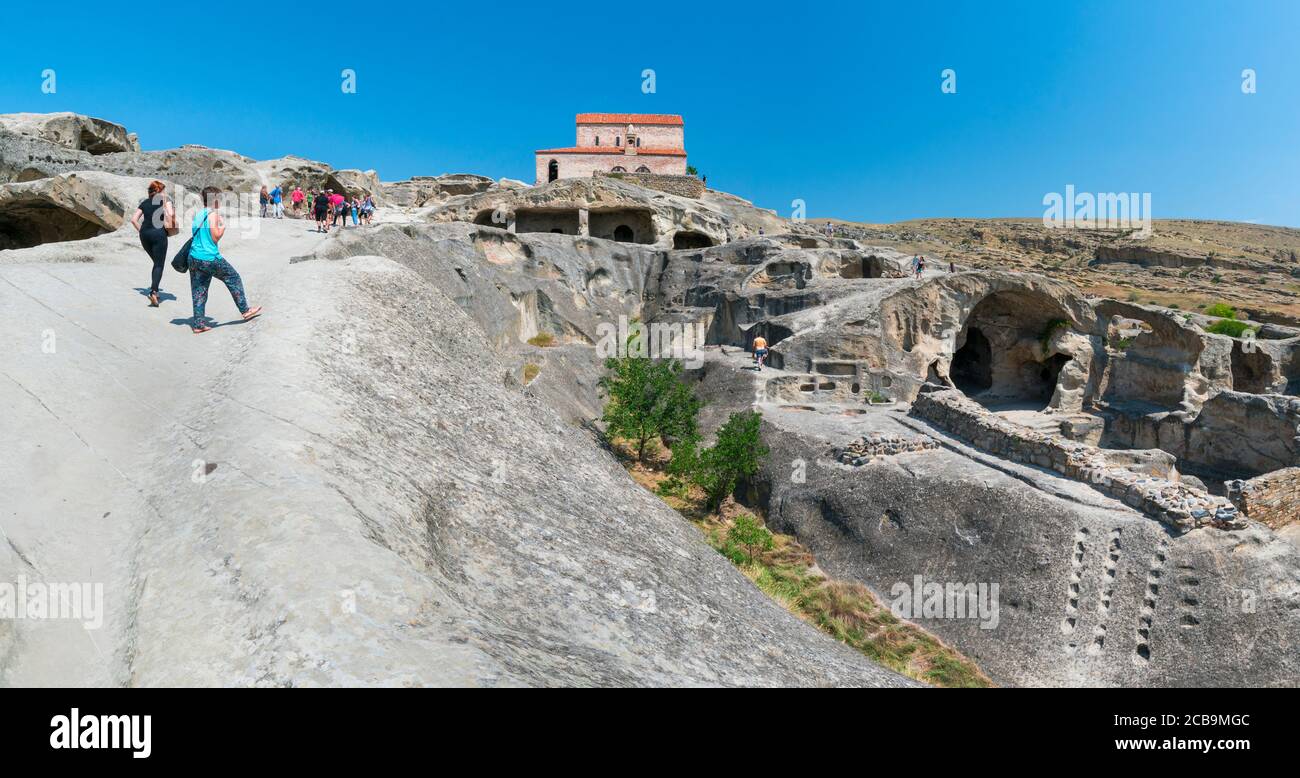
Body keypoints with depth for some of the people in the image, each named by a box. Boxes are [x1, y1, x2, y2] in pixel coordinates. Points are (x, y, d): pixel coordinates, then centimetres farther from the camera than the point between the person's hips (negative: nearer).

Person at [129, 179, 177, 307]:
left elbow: (133, 219, 10)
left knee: (157, 262, 20)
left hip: (144, 234, 5)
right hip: (159, 233, -5)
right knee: (159, 265, -5)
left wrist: (141, 231, 17)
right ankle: (154, 291, -23)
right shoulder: (165, 199, 4)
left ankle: (154, 290, 16)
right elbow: (171, 214, -15)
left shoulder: (144, 202, 16)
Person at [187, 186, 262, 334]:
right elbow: (215, 238, -12)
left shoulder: (197, 214, 11)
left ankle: (198, 324, 10)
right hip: (210, 258, -7)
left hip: (194, 257, 7)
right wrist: (223, 226, 4)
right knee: (233, 278, 13)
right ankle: (245, 310, 20)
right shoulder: (213, 214, -10)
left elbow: (194, 233, 20)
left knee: (198, 291, 9)